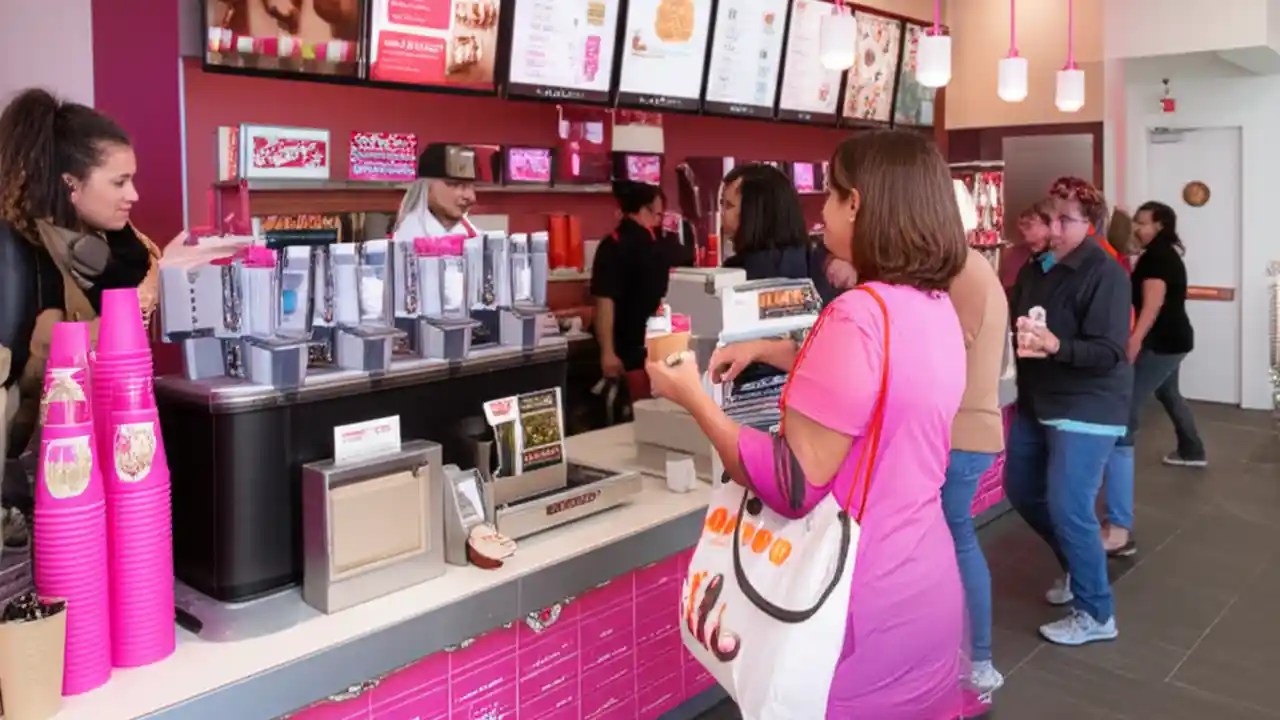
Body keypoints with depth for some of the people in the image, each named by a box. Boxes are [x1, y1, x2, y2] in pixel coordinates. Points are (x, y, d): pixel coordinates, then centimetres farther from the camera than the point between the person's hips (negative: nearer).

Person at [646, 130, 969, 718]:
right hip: (926, 587, 8)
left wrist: (693, 398, -13)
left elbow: (793, 487, -24)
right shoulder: (937, 308, 3)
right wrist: (767, 351, 22)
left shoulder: (858, 315, -25)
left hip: (867, 612, -8)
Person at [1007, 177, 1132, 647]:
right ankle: (1079, 566, 39)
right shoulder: (1033, 268, 6)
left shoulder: (1105, 273, -16)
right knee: (1022, 492, 16)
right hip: (1037, 403, 8)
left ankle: (1095, 615, 9)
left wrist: (1057, 346, -38)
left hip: (1086, 408, -8)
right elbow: (1011, 320, 9)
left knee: (1068, 508, -9)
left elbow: (1109, 352, -22)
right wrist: (1013, 334, -14)